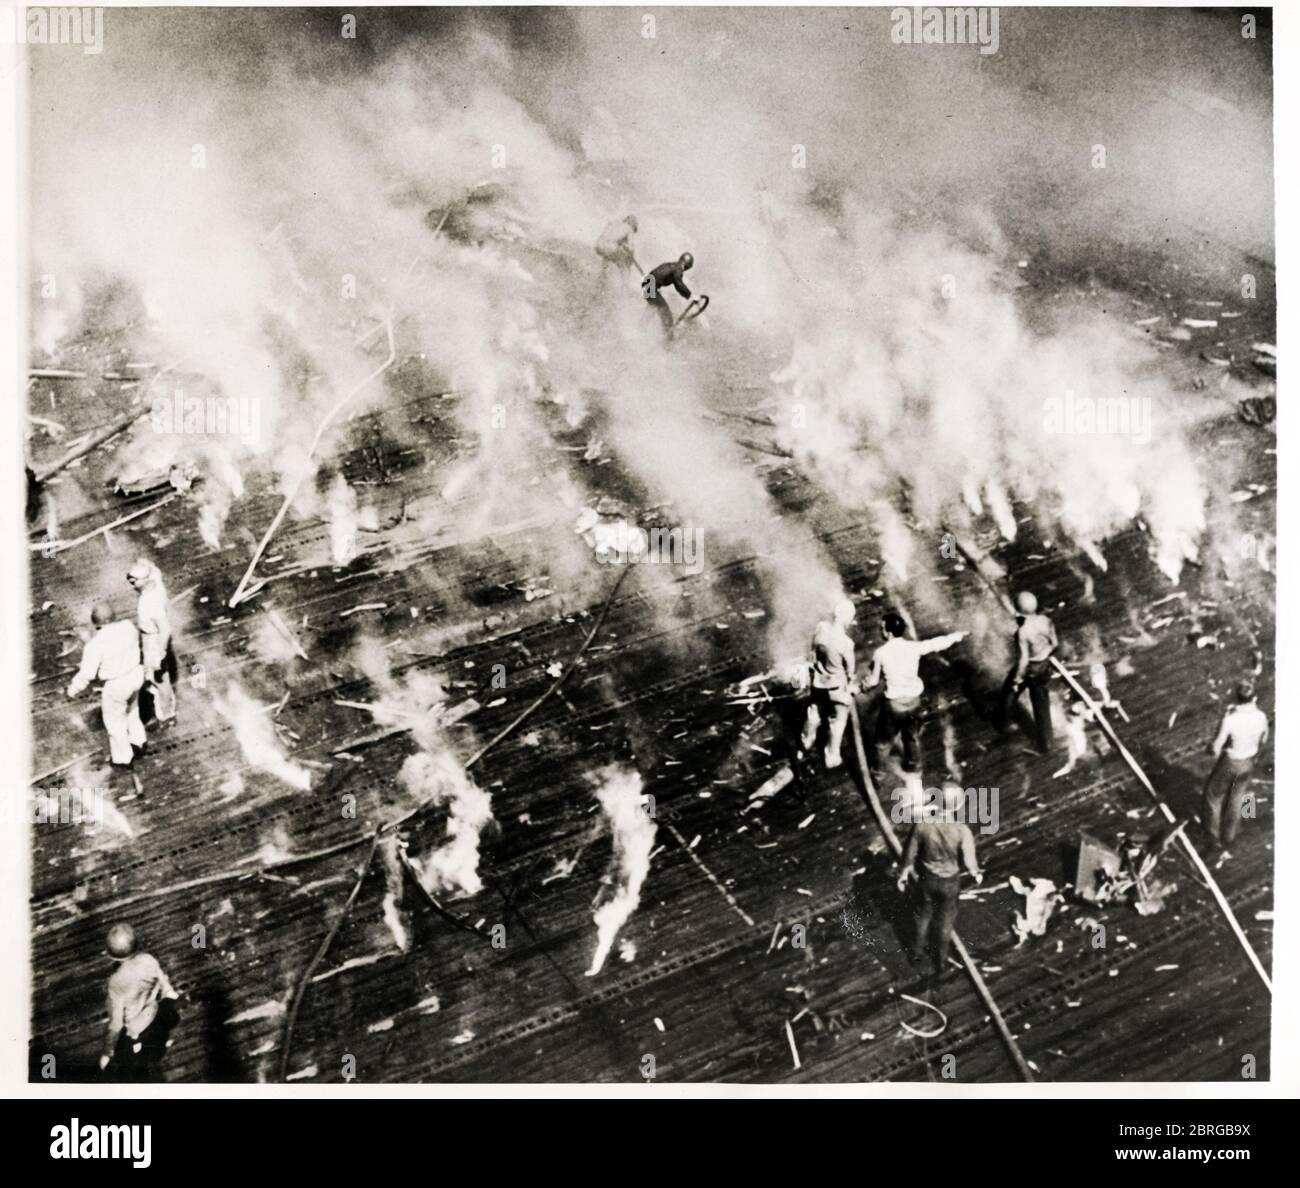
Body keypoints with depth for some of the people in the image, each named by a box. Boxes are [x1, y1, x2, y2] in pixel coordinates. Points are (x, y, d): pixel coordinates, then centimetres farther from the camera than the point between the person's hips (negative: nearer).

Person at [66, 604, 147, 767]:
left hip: (116, 686, -6)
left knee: (115, 721, 19)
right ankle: (138, 740, 53)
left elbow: (86, 673, -21)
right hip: (136, 674, 6)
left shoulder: (96, 644, -28)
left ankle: (122, 758, 36)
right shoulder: (128, 626, -12)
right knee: (132, 709, 32)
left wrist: (74, 689, -2)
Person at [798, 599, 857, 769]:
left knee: (815, 711, 31)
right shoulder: (845, 643, -33)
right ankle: (832, 757, 32)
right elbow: (849, 668, -15)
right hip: (837, 686, -5)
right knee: (837, 721, 17)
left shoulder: (821, 627, -18)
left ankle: (806, 741, 55)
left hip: (818, 681, 6)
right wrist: (850, 684, 6)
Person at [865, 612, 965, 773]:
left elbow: (873, 680, -7)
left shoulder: (881, 653, -17)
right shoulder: (914, 647, -10)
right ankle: (913, 764, 44)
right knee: (910, 732, 28)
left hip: (895, 703, -4)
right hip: (914, 700, 4)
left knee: (884, 737, 18)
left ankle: (879, 769, 31)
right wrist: (956, 636, 22)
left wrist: (865, 687, 16)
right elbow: (937, 643, 5)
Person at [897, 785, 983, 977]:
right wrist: (977, 873, 1)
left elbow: (910, 850, -9)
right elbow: (969, 860, -24)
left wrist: (904, 872, 9)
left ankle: (918, 951, 50)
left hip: (927, 878, 2)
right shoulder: (962, 831, -30)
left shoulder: (923, 823, -23)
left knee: (923, 915, 29)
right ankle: (939, 963, 40)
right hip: (950, 882, -2)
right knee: (945, 923, 22)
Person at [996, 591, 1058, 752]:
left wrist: (1017, 679, -12)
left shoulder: (1023, 631, -33)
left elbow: (1023, 660, -26)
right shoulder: (1045, 620, -16)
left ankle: (1004, 723, 50)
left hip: (1028, 668, -5)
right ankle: (1046, 743, 28)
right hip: (1044, 666, 5)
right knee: (1042, 704, 18)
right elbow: (1054, 643, 0)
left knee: (1009, 692, 27)